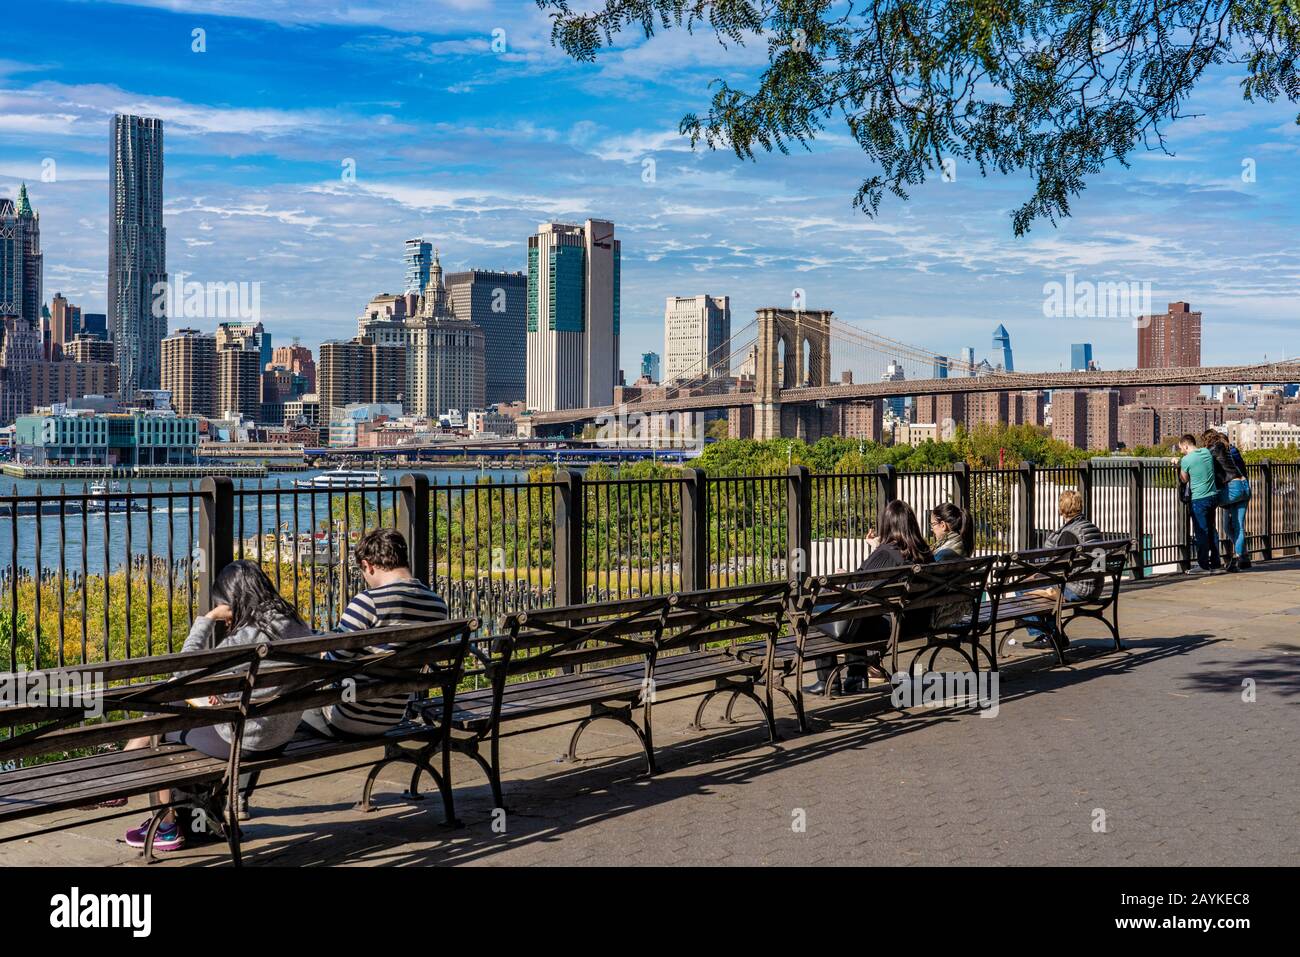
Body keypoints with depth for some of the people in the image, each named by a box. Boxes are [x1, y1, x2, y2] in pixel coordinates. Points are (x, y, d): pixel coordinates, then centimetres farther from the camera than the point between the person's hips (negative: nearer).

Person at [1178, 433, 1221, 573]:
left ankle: (1203, 565, 1)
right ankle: (1215, 562, 23)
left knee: (1201, 532, -2)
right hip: (1213, 495, 7)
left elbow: (1184, 480, 0)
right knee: (1212, 529, 16)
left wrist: (1178, 466, 14)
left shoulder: (1186, 460, -13)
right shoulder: (1207, 452, 5)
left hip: (1199, 499, -7)